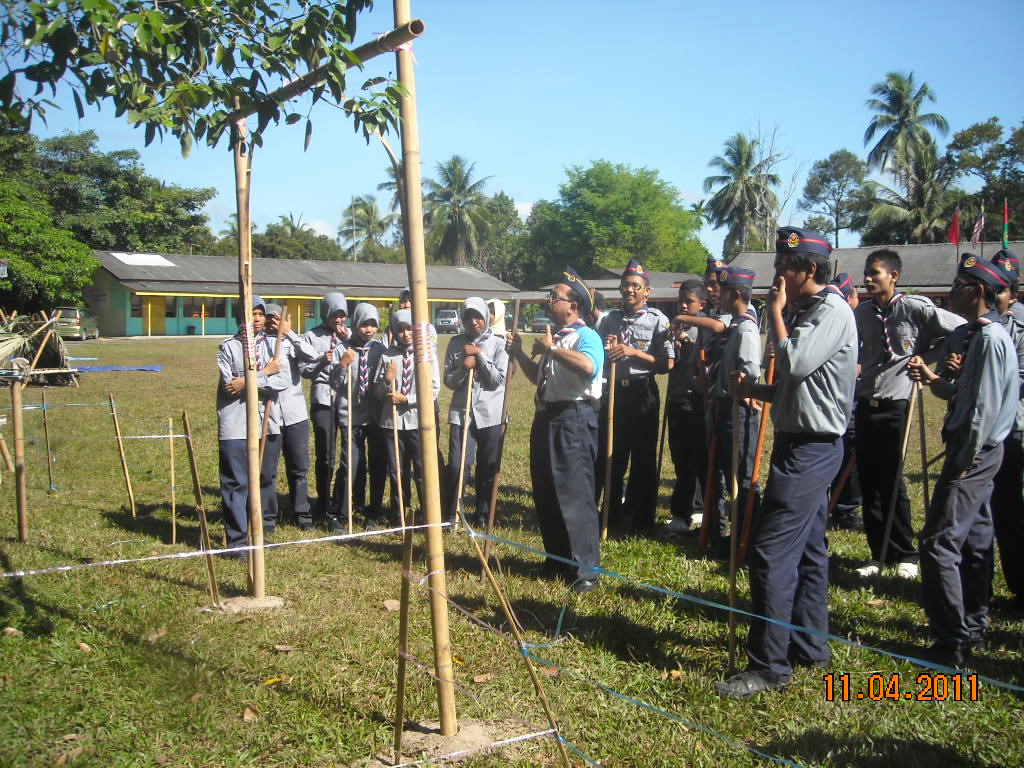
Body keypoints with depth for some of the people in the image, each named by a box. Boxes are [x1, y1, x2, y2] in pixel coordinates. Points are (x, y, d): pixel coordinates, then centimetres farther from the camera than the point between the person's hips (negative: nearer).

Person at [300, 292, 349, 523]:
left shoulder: (350, 335, 11)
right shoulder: (312, 336, 3)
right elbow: (303, 370, 1)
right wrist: (321, 362, -16)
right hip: (323, 399, -3)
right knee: (326, 456, -3)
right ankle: (324, 504, 9)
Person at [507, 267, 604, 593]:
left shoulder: (586, 336, -11)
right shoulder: (553, 338, 18)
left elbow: (588, 366, -34)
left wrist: (551, 349, -24)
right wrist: (520, 353, 17)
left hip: (573, 419, -10)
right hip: (546, 419, 10)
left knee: (574, 493, -9)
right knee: (544, 492, 14)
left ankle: (586, 568, -1)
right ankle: (557, 558, 27)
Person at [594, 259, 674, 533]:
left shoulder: (657, 319, -4)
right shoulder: (609, 319, 8)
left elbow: (667, 363, -11)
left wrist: (632, 352, -18)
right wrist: (607, 351, -7)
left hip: (642, 393, -4)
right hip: (613, 390, 4)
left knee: (643, 457, 4)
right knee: (609, 454, 9)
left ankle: (642, 519, 17)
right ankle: (612, 513, 24)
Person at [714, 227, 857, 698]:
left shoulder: (832, 311, -14)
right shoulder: (803, 312, 15)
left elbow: (793, 363, -27)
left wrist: (775, 312, -14)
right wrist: (753, 390, 4)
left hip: (810, 448, -11)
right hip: (801, 443, 11)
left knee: (771, 552, -12)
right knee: (806, 549, 16)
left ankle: (769, 667, -7)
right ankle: (809, 647, 27)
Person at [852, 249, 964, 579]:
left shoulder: (916, 308, -9)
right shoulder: (861, 314, 7)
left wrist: (928, 359, -6)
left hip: (896, 406, -5)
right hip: (866, 404, 5)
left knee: (891, 482, -3)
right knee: (868, 482, 7)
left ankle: (905, 555, 15)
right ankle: (880, 553, 19)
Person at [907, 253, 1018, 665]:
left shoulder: (991, 338, -18)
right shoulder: (976, 334, 12)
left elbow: (985, 406, -22)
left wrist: (964, 461, -19)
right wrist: (933, 377, 1)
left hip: (975, 453, -11)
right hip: (974, 451, 11)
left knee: (939, 543, -10)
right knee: (974, 540, 17)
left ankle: (952, 642, -3)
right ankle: (973, 628, 28)